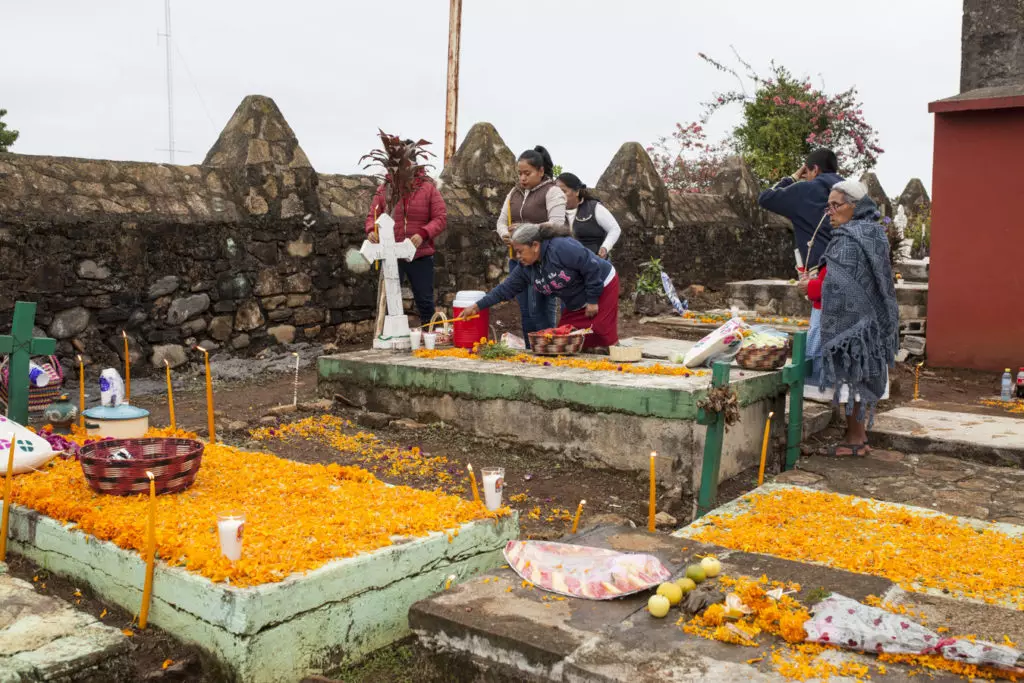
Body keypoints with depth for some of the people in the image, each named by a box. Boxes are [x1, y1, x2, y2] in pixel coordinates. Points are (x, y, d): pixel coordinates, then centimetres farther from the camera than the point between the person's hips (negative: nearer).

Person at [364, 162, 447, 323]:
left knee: (425, 300, 9)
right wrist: (371, 230, -15)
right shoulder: (383, 190, 4)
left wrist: (423, 233, -22)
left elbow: (441, 218, -5)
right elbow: (372, 216, 8)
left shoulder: (428, 189, -1)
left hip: (421, 256, -1)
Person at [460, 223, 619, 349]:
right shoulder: (526, 268, -4)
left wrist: (592, 300, -21)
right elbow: (506, 289, -1)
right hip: (575, 304, 8)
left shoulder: (562, 248, -28)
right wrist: (477, 306, -7)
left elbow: (592, 267, -27)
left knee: (603, 337, -14)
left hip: (603, 287, -8)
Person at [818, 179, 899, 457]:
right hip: (873, 319, 9)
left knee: (851, 377, -1)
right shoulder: (875, 234, 11)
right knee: (864, 377, 14)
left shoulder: (847, 241, -17)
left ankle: (854, 440, 6)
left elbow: (839, 288, -21)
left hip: (850, 320, -9)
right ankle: (861, 435, 23)